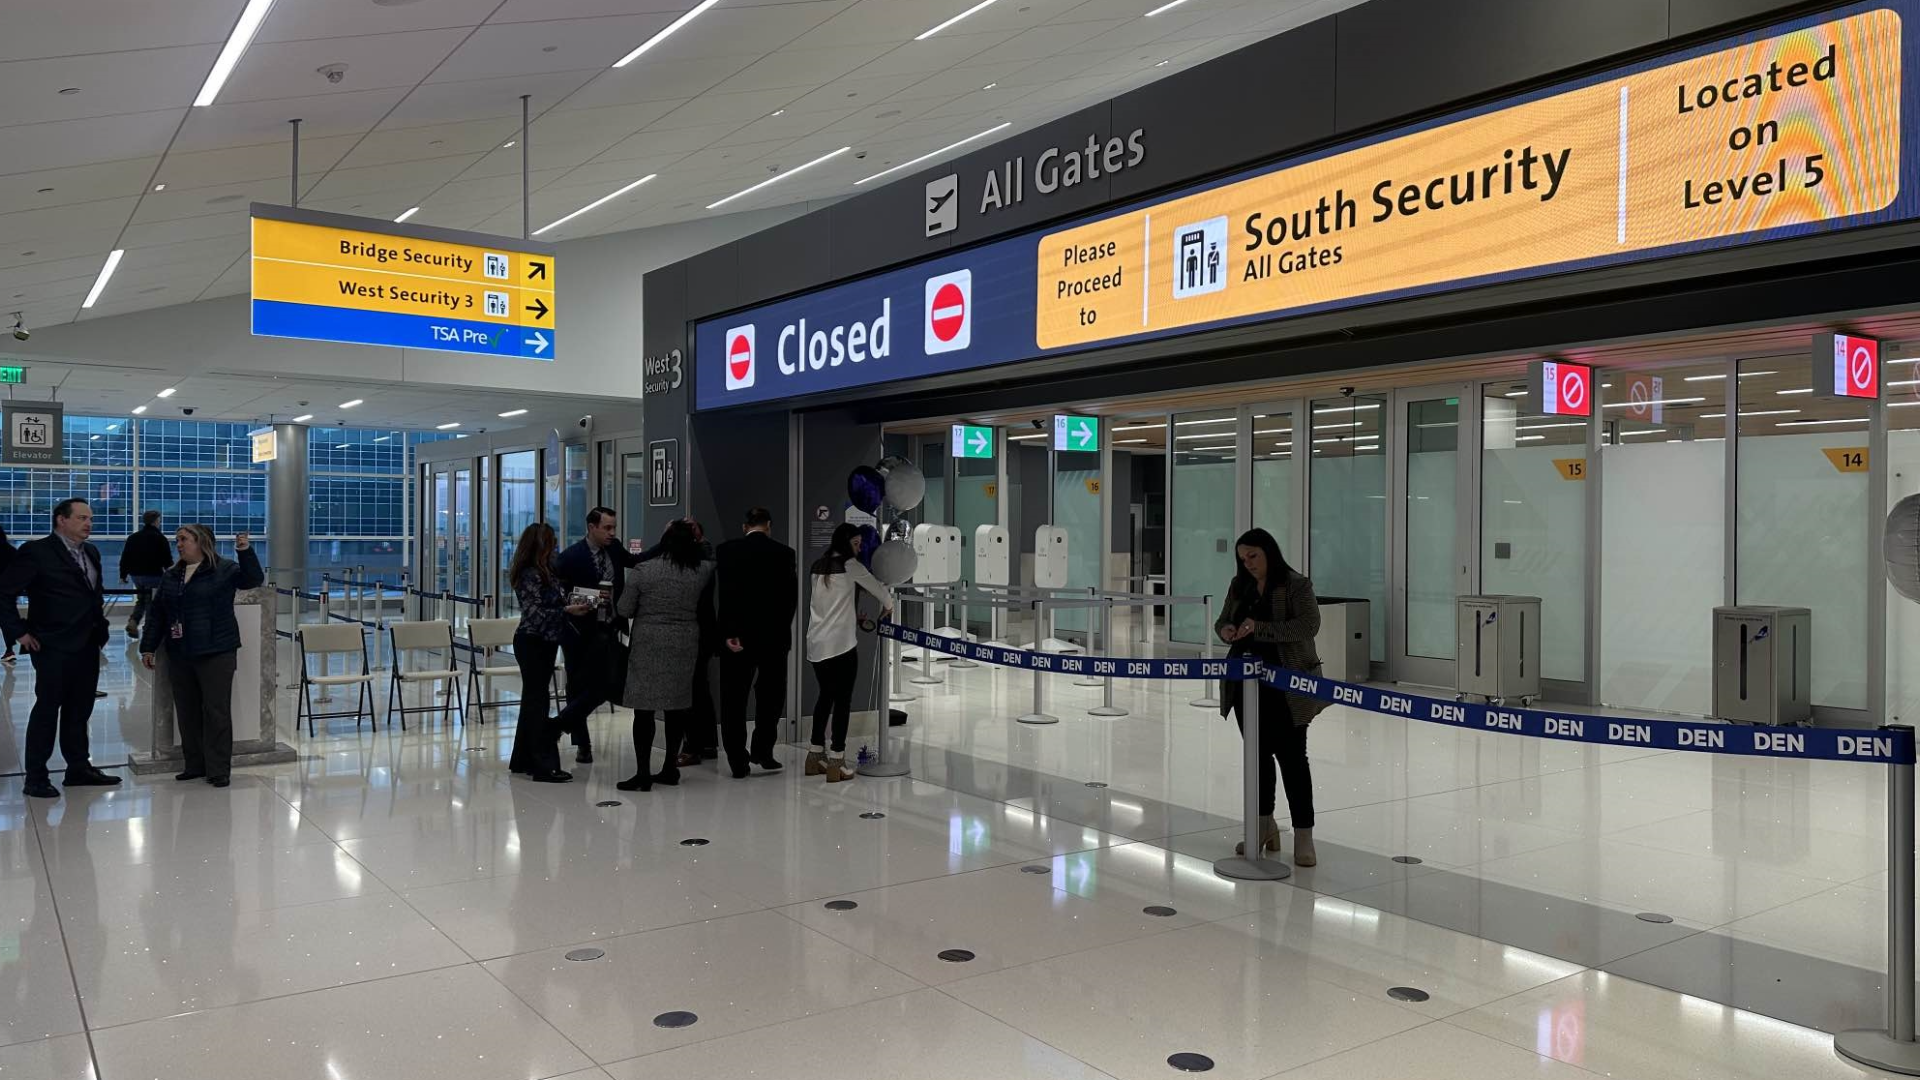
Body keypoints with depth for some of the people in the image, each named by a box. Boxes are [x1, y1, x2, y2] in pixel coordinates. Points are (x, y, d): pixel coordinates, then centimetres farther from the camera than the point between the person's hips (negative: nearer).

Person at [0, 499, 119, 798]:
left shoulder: (91, 553, 12)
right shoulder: (36, 552, -10)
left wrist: (100, 626, 12)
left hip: (87, 646, 7)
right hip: (54, 647, -7)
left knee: (79, 711, 14)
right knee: (47, 709, 1)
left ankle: (79, 768, 23)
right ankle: (35, 777, 10)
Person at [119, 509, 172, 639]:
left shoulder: (133, 537, 8)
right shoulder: (160, 538, -8)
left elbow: (125, 558, 8)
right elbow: (167, 560, -10)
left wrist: (123, 575, 14)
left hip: (136, 575, 5)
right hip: (153, 575, -5)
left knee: (141, 599, 19)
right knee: (151, 602, 3)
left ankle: (133, 621, -2)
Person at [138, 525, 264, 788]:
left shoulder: (224, 569, -3)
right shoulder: (171, 576, 13)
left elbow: (254, 579, -16)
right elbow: (157, 614, 16)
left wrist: (245, 552, -29)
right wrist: (148, 647, 13)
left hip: (216, 654, -6)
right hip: (180, 655, 6)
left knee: (217, 712, -4)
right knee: (187, 712, 10)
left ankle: (218, 770, 2)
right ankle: (195, 765, 21)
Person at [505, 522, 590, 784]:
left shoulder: (546, 572, 10)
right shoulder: (530, 575, -16)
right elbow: (534, 612, -21)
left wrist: (577, 604, 3)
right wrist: (567, 611, -24)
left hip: (544, 643, 9)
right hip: (532, 643, -9)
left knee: (533, 699, 14)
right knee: (538, 701, -7)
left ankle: (523, 759, 24)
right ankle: (544, 765, -4)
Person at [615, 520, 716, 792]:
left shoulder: (642, 571, -8)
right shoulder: (702, 571, -1)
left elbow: (624, 610, -1)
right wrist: (697, 540, 22)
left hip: (648, 645, -3)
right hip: (685, 645, 3)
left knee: (644, 708, -1)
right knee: (677, 707, 12)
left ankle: (643, 773, -3)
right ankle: (670, 768, 19)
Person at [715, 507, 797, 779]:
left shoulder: (726, 550, -3)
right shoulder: (784, 553, -2)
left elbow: (725, 594, -11)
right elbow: (791, 597, 0)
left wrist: (730, 632, -11)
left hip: (737, 636, 0)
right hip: (774, 637, 0)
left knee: (734, 699, 6)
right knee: (770, 696, 15)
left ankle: (738, 761, 5)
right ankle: (762, 752, 13)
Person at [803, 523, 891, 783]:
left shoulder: (817, 567, 13)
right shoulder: (849, 565, -6)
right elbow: (877, 586, 0)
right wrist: (887, 605, 19)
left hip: (815, 644, 7)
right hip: (840, 643, -7)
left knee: (825, 696, 17)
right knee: (842, 700, -1)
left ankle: (816, 755, 22)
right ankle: (836, 762, -1)